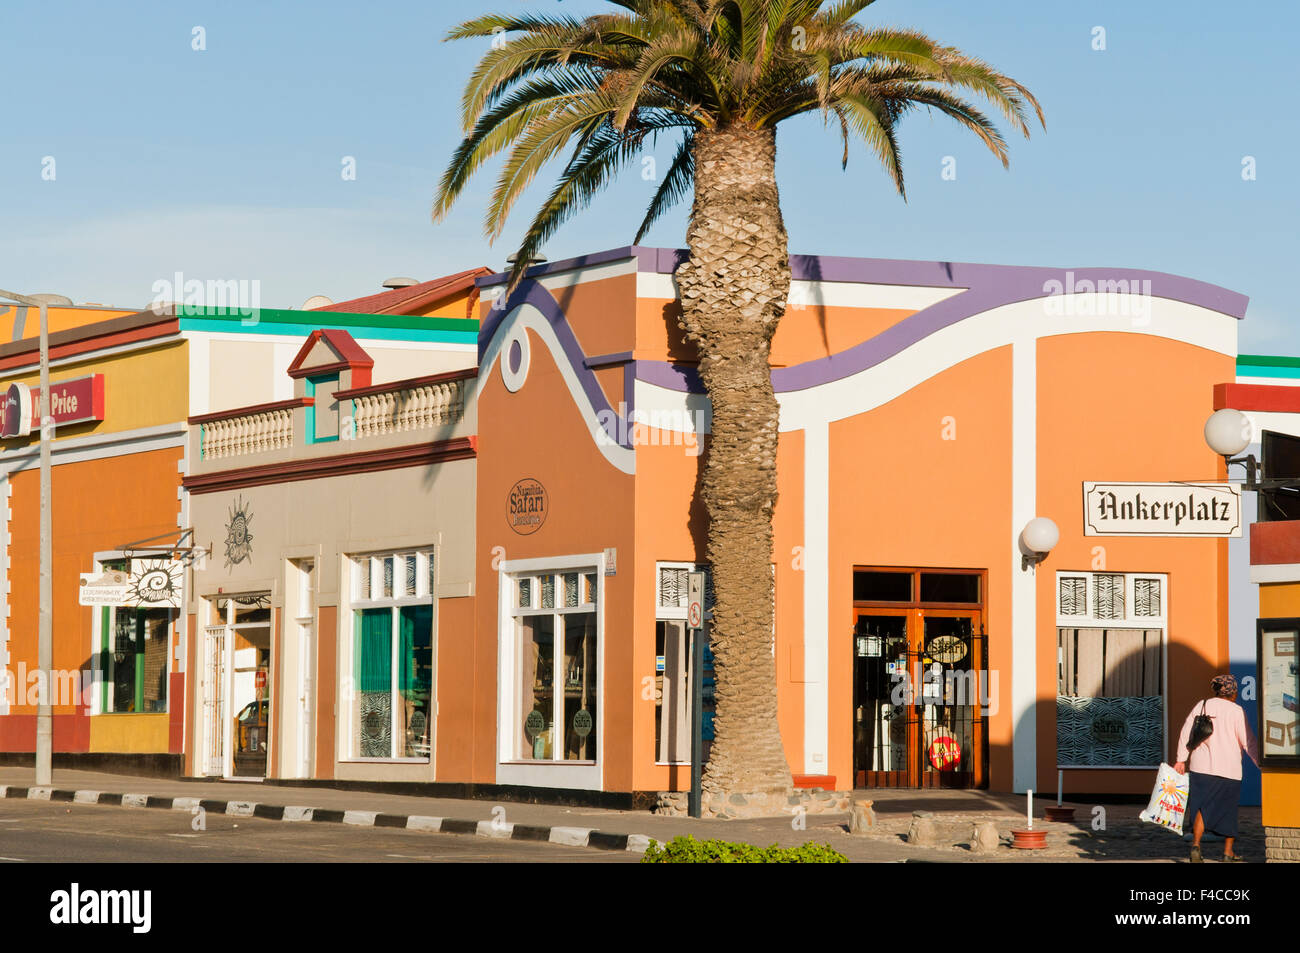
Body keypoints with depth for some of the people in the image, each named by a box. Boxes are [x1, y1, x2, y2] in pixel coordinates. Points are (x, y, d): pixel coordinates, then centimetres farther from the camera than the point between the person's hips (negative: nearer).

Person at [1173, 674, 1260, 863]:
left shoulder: (1201, 706, 6)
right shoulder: (1235, 711, -5)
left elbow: (1186, 732, 4)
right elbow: (1248, 742, -6)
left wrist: (1181, 759, 7)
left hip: (1201, 767, 2)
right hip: (1229, 769, -2)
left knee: (1202, 806, 0)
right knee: (1228, 808, 12)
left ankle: (1196, 845, -21)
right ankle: (1228, 852, 18)